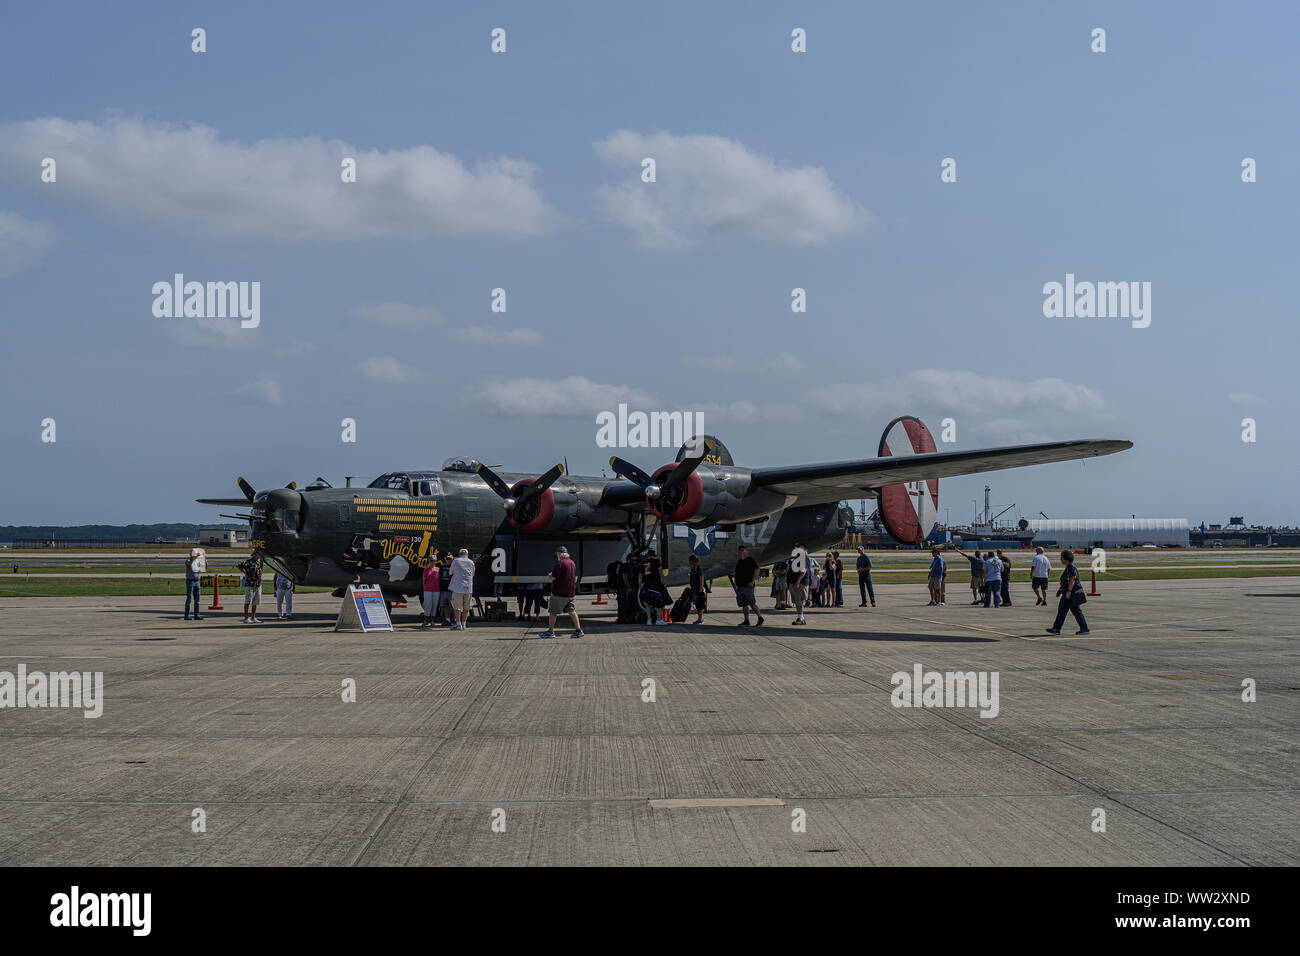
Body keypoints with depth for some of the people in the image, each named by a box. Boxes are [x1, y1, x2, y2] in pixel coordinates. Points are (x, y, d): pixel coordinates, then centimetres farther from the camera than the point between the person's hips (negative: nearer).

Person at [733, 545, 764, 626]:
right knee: (744, 604, 6)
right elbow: (736, 573, 26)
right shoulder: (739, 562, 18)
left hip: (748, 586, -7)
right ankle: (746, 621, 9)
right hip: (740, 586, 7)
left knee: (752, 604, -8)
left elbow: (757, 570, -12)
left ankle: (760, 618, 5)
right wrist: (735, 582, 11)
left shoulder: (751, 560, -4)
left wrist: (752, 581, -16)